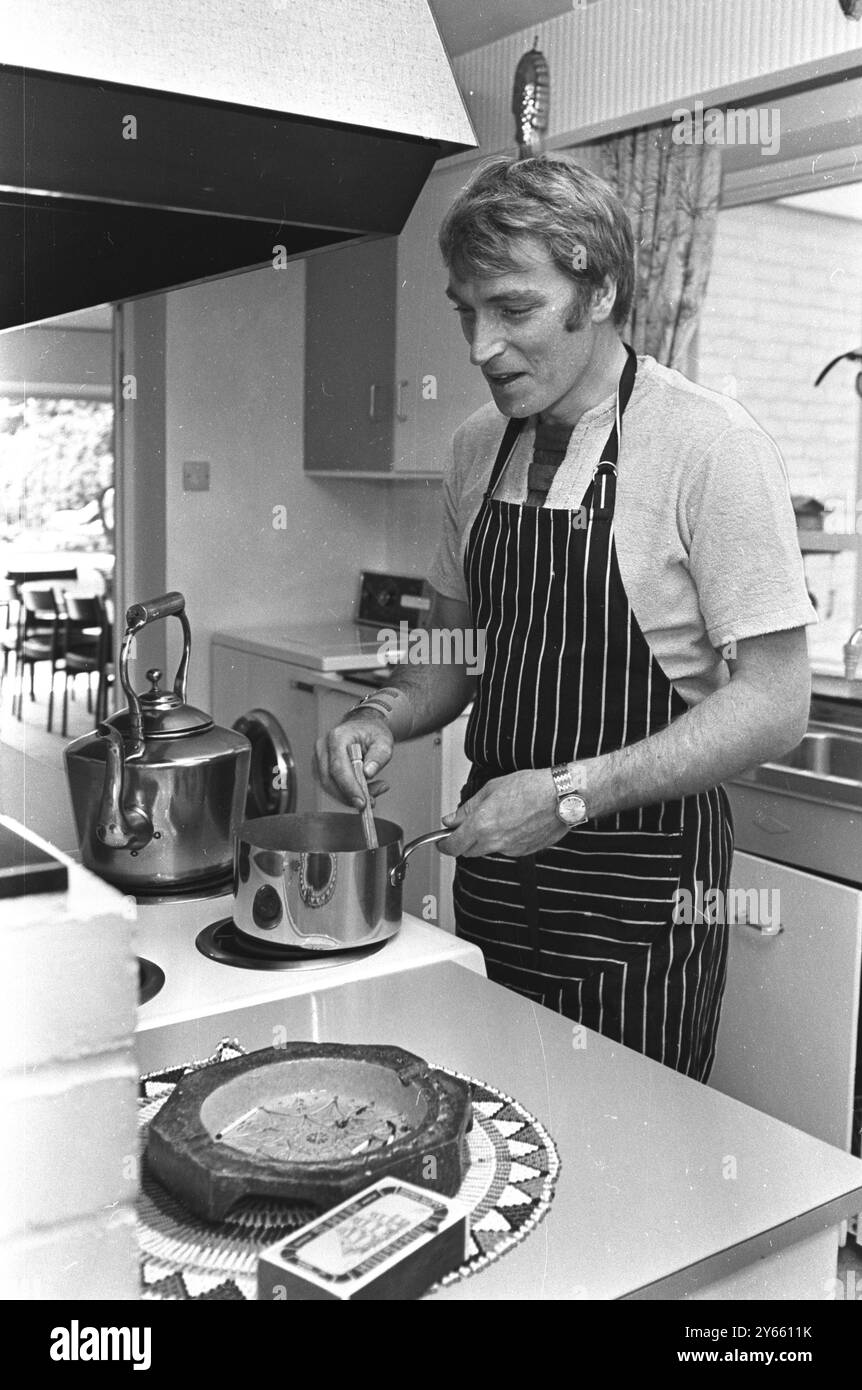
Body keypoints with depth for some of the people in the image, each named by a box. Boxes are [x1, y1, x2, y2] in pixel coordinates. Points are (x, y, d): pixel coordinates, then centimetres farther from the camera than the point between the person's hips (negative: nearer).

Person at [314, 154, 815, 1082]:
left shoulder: (710, 448, -16)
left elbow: (774, 703, -17)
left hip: (639, 898, -5)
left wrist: (571, 793, -22)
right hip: (495, 867, 6)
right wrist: (384, 718, -5)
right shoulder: (478, 448, 4)